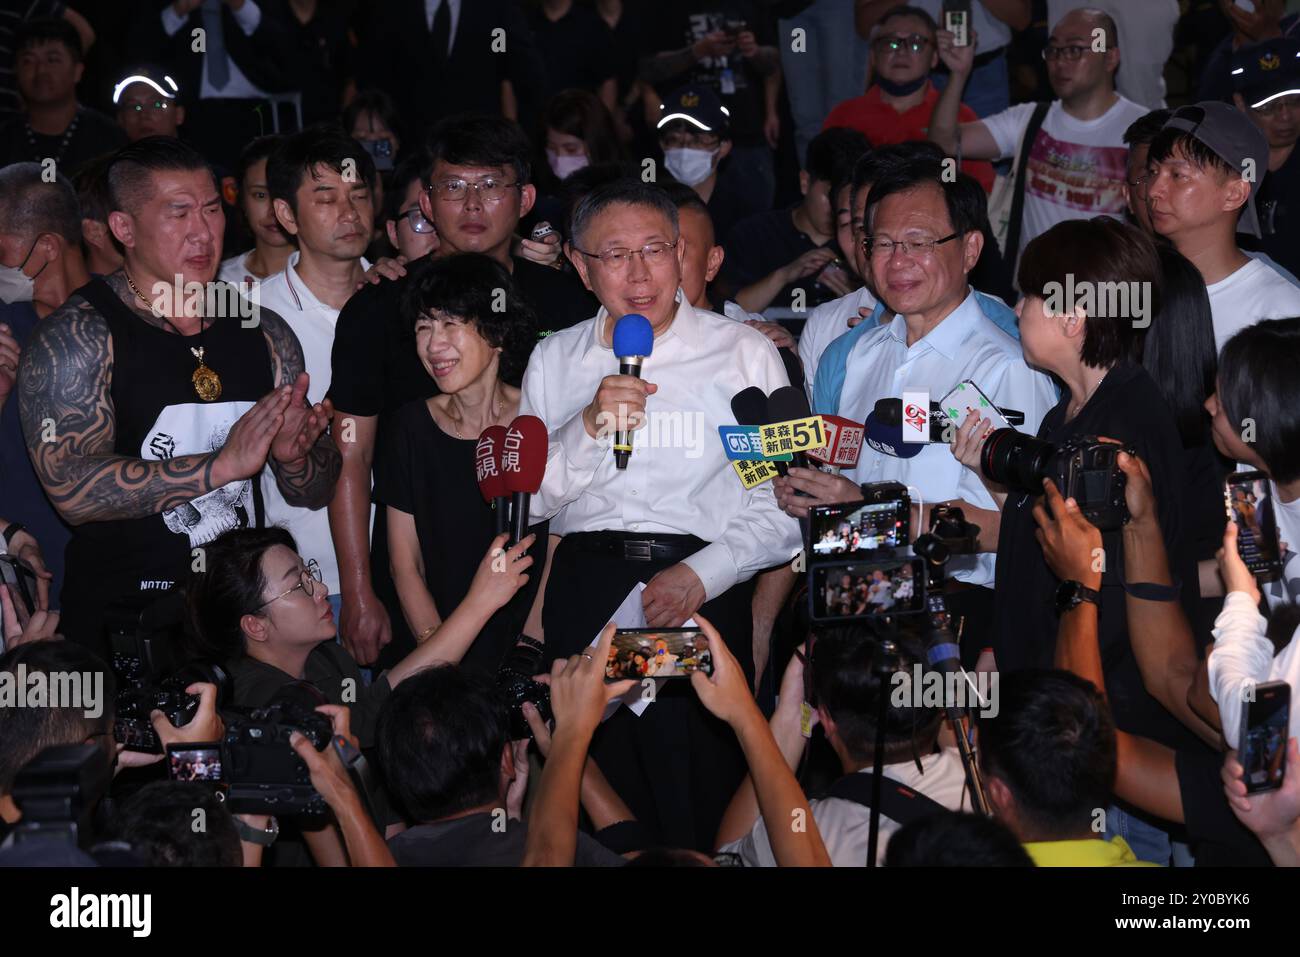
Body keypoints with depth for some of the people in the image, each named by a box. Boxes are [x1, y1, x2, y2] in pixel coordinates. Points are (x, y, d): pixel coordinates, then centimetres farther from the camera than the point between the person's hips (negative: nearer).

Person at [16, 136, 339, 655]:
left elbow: (315, 492, 14)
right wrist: (224, 464, -23)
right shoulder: (74, 336, -7)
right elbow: (73, 490, -20)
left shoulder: (263, 331, 10)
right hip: (122, 632, -5)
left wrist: (294, 456, -9)